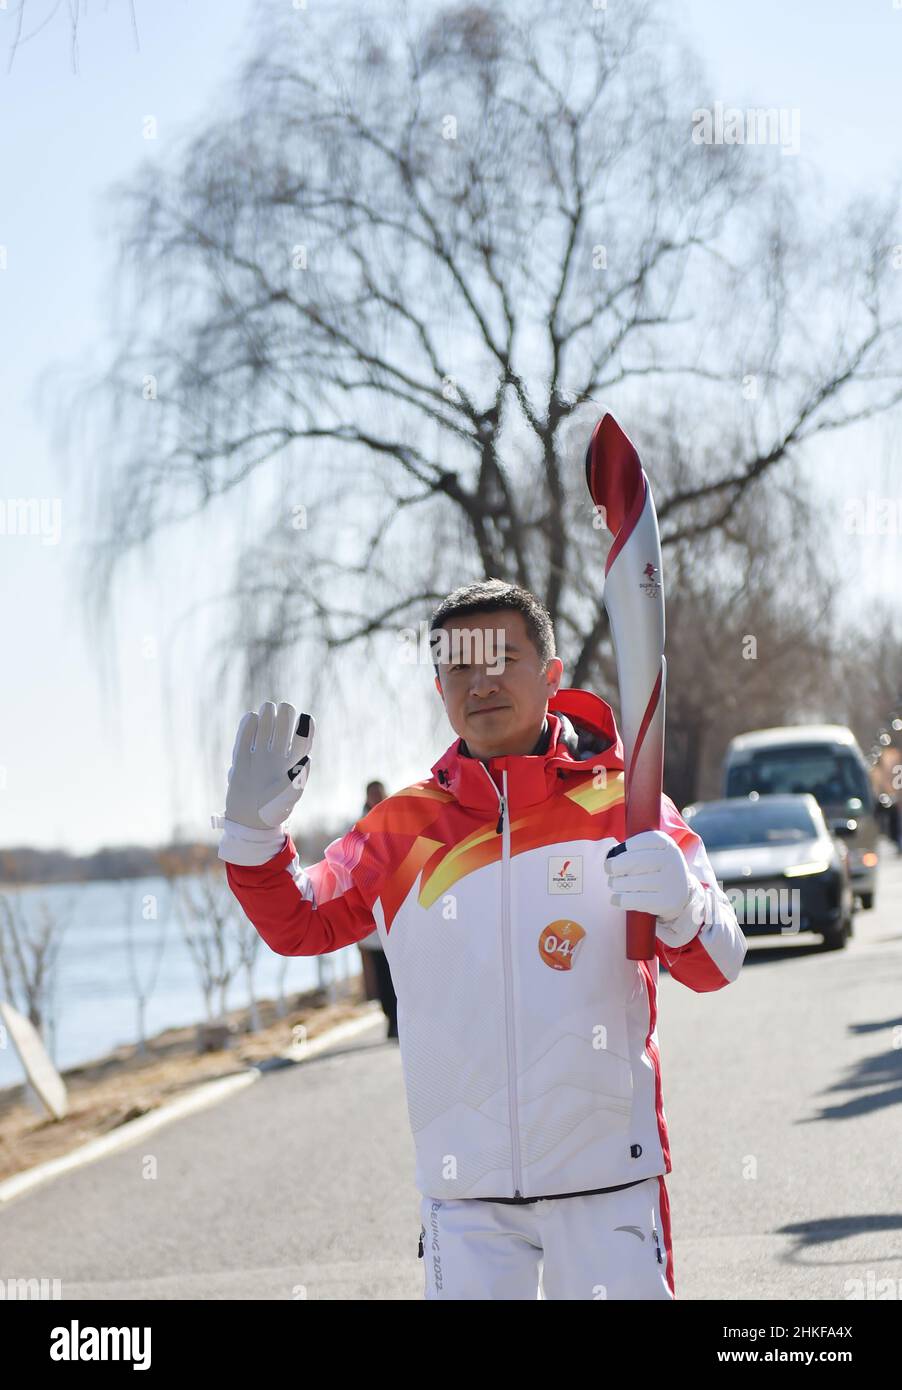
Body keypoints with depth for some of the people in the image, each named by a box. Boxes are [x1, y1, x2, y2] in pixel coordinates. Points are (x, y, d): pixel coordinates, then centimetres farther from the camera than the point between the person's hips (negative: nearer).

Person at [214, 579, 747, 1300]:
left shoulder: (621, 805, -1)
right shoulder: (404, 828, 7)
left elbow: (717, 966, -4)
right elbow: (299, 925, 17)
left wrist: (681, 907, -27)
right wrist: (254, 830, 0)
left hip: (607, 1183, -2)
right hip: (465, 1197, 2)